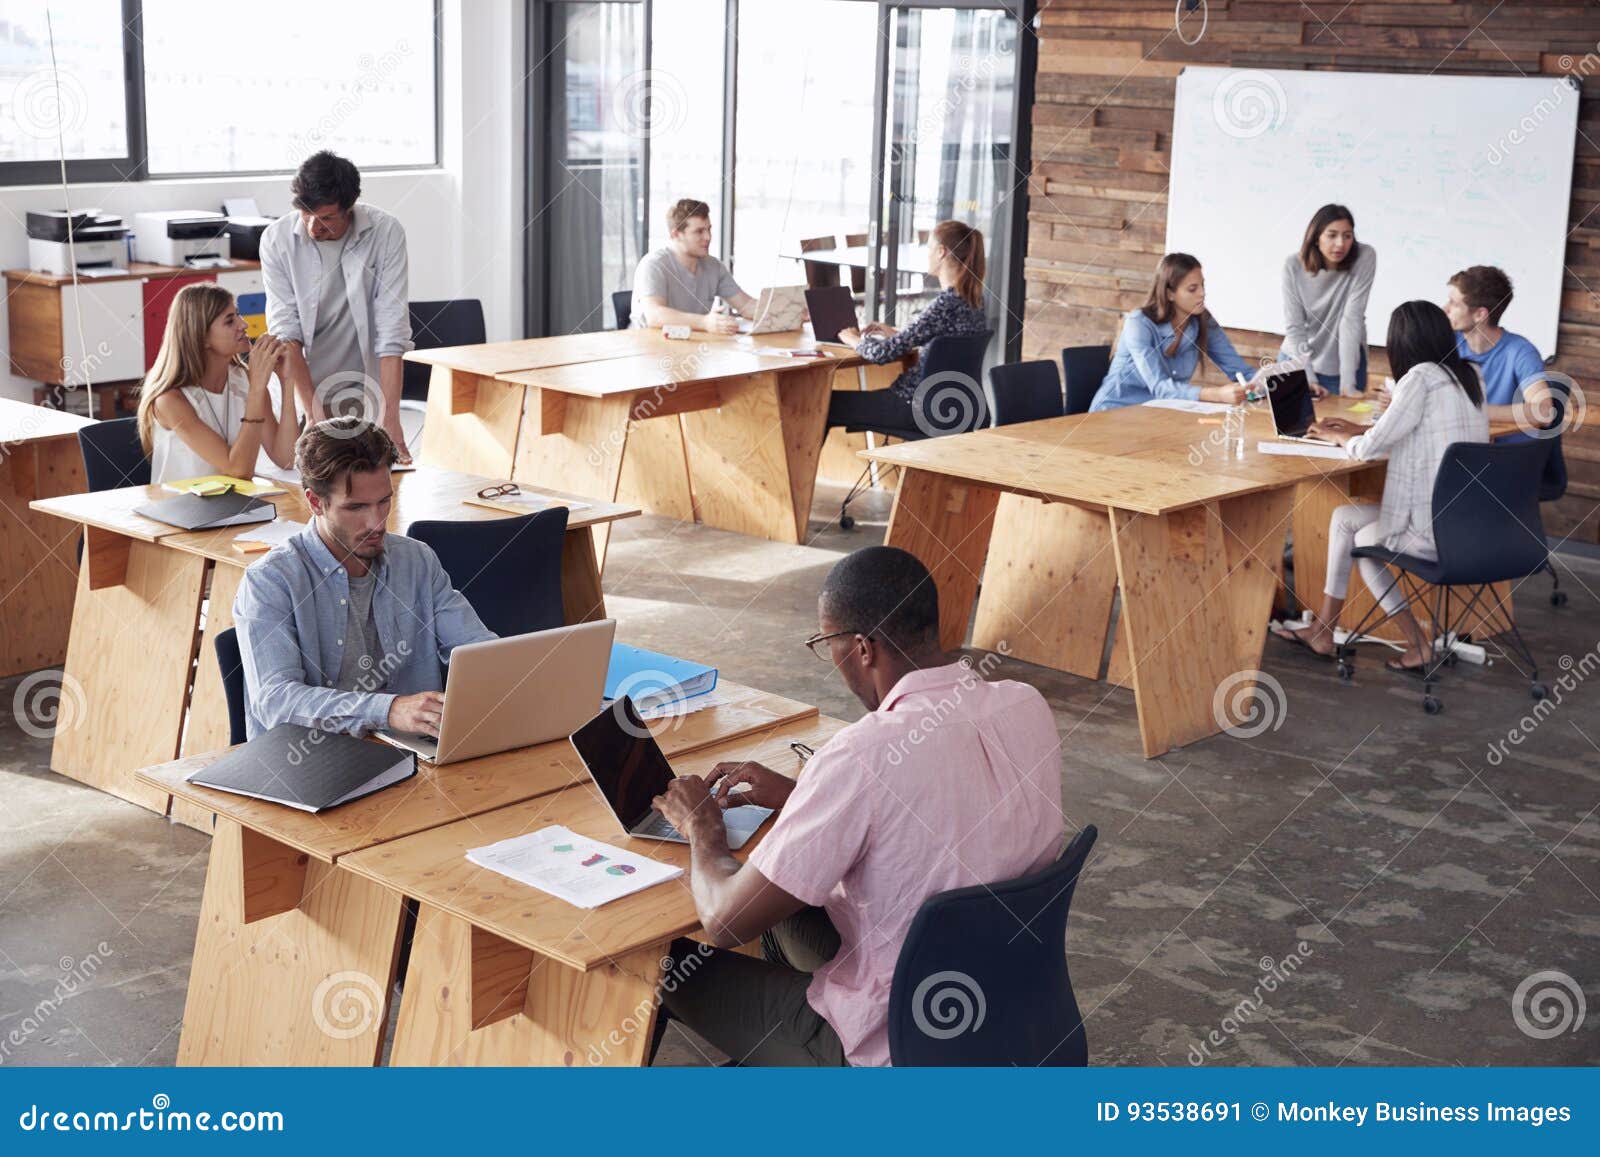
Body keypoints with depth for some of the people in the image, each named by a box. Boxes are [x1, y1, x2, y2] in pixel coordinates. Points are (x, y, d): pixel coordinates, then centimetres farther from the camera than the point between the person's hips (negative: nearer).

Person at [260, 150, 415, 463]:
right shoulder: (277, 239, -9)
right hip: (302, 388, 0)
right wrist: (314, 411, -22)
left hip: (367, 390, 0)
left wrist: (390, 418, -24)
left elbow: (392, 332, -16)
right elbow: (286, 332, -13)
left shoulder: (386, 232, -12)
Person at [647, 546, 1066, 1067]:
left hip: (895, 1049, -7)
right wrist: (797, 794, 13)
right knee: (786, 907, 29)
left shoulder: (864, 756, -30)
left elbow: (725, 920, -21)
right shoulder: (1029, 708, -8)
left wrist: (702, 829, -1)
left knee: (673, 966, 13)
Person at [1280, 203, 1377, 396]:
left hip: (1345, 361, -1)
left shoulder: (1364, 258, -17)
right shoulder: (1293, 265, -14)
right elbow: (1294, 325, -14)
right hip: (1297, 359, 1)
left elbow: (1352, 319, -22)